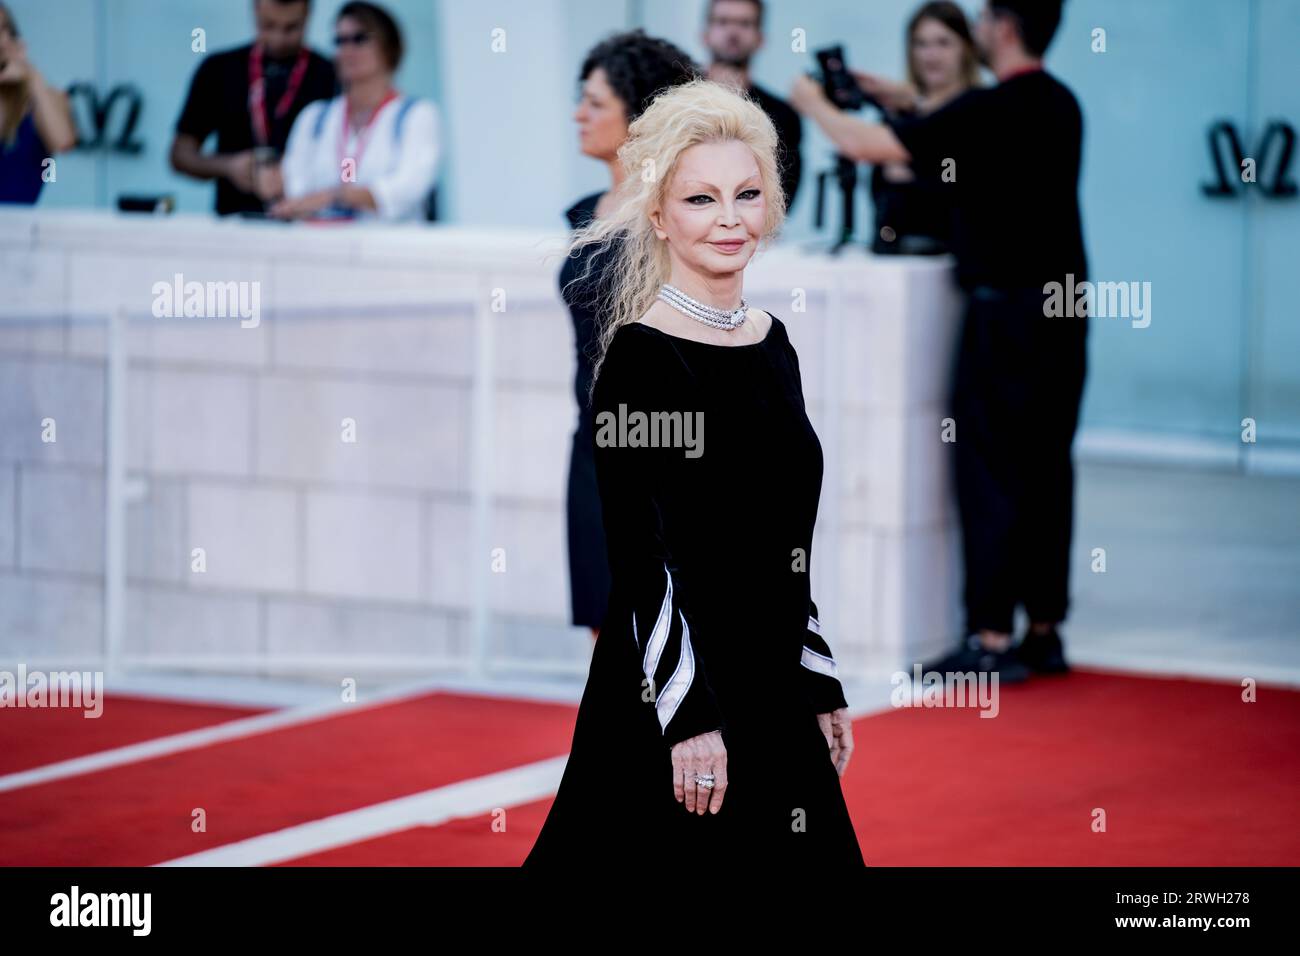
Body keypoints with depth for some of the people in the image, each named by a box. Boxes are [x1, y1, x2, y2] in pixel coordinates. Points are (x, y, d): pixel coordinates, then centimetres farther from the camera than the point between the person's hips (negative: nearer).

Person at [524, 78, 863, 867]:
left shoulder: (772, 343, 10)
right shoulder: (640, 356, -12)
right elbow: (638, 552, -15)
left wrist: (822, 688, 15)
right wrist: (689, 714, -19)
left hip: (773, 691, 7)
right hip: (676, 686, -7)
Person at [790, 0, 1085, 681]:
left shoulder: (989, 110, -15)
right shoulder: (1060, 105, 11)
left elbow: (868, 146, -13)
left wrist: (814, 105, 5)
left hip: (1007, 309, -8)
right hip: (1065, 308, 8)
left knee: (990, 471, -4)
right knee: (1045, 471, 11)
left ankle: (991, 638, -4)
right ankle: (1044, 631, 15)